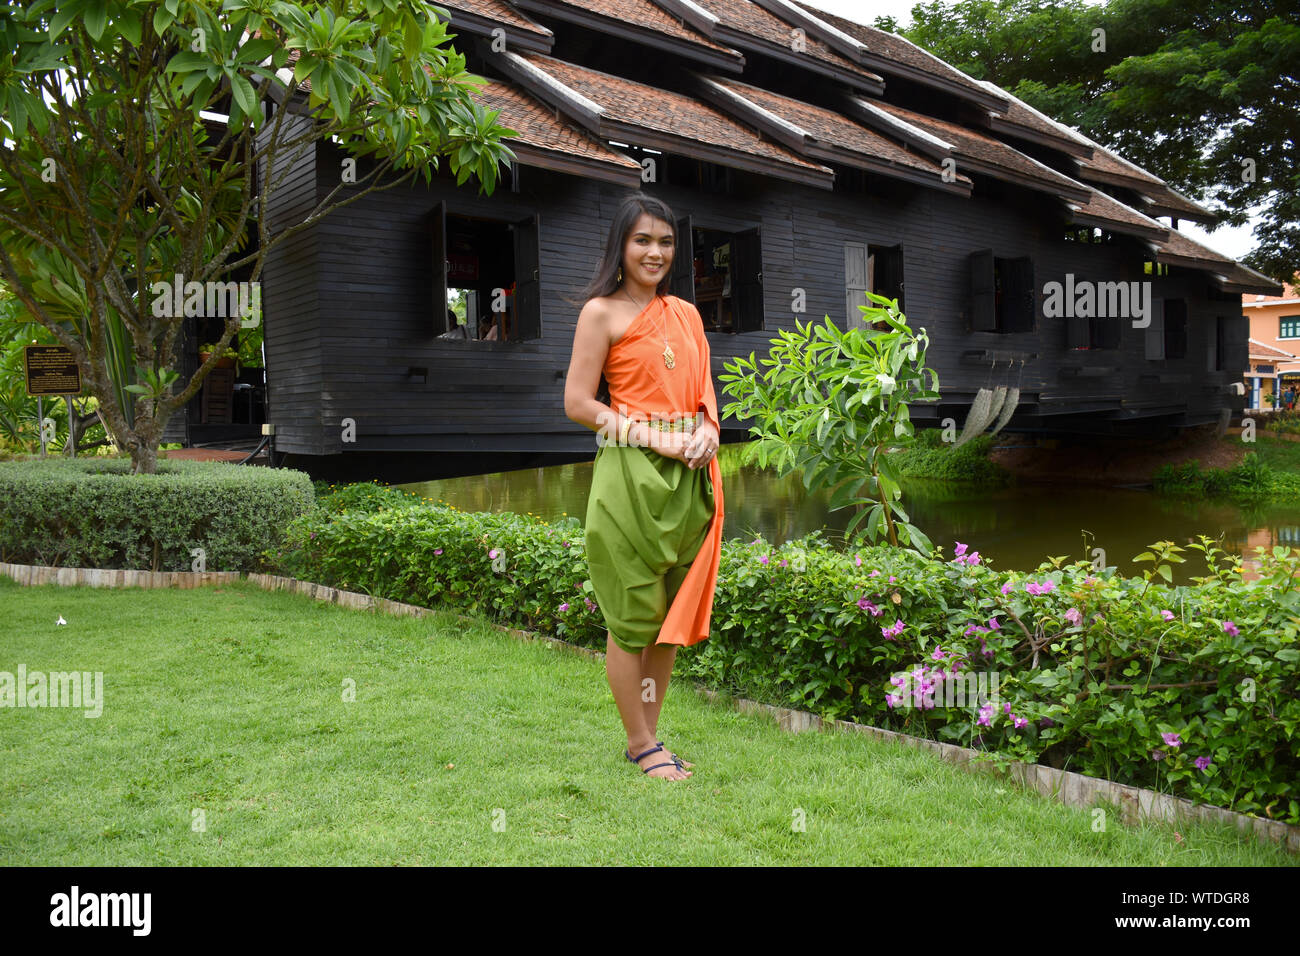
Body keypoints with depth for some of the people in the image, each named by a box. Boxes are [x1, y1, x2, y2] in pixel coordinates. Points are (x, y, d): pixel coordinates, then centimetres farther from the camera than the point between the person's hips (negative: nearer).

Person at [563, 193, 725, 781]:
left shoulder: (686, 313, 16)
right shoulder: (602, 312, -2)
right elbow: (577, 403, -8)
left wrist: (707, 432, -2)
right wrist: (655, 438, -14)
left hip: (689, 477, 6)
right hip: (630, 474, -6)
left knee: (673, 611, 11)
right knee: (631, 613, 1)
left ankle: (652, 735, 25)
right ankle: (639, 744, 16)